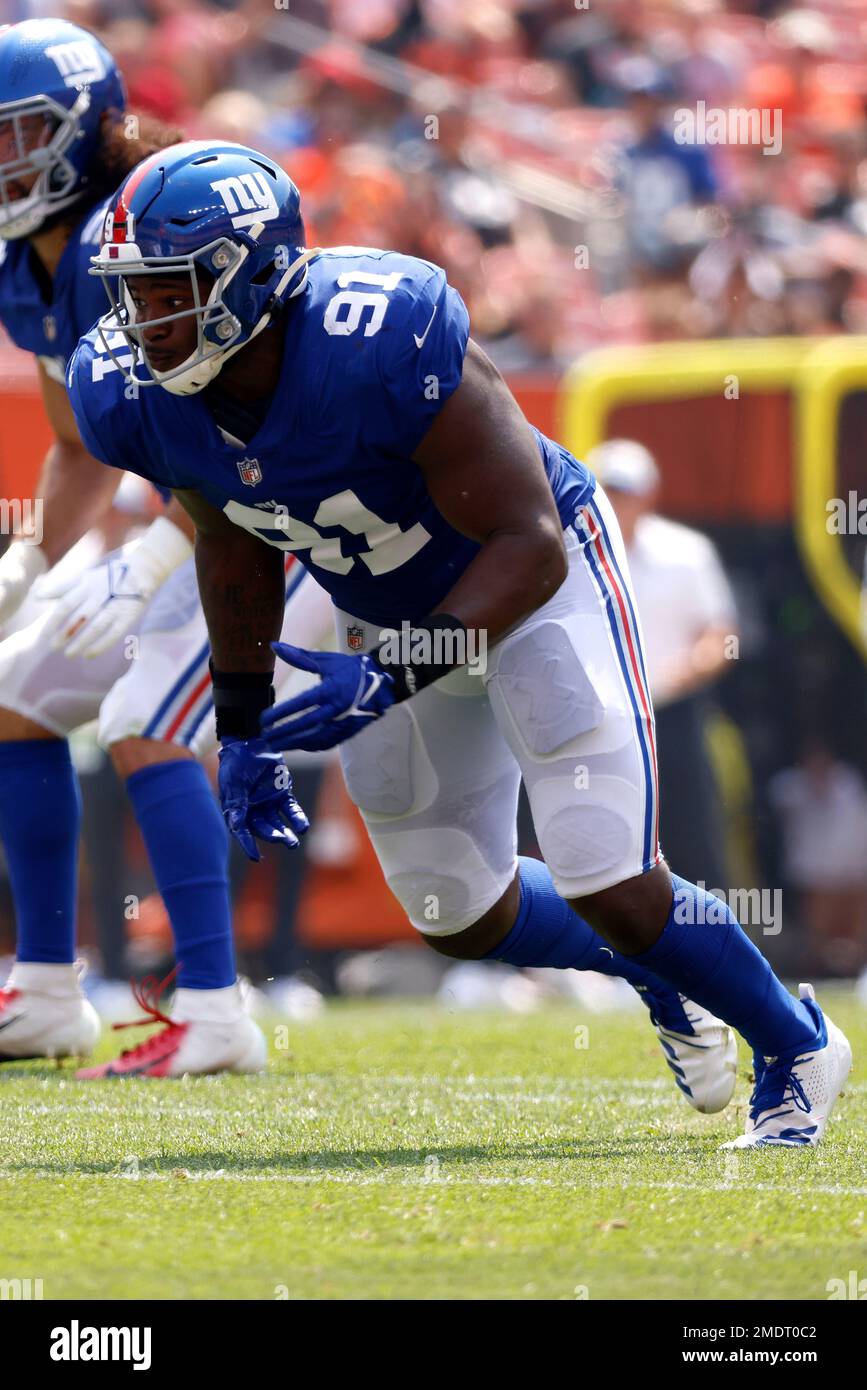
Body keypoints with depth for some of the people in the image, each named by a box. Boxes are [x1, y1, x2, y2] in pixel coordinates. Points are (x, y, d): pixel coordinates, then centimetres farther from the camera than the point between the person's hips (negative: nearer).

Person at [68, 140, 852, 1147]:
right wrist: (241, 725, 6)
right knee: (462, 919, 11)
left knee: (609, 890, -12)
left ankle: (794, 1047, 16)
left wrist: (390, 683, -40)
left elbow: (528, 547, -31)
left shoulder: (384, 343, -38)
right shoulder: (132, 396, -19)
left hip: (536, 576, -6)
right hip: (389, 614, 6)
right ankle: (660, 974, 41)